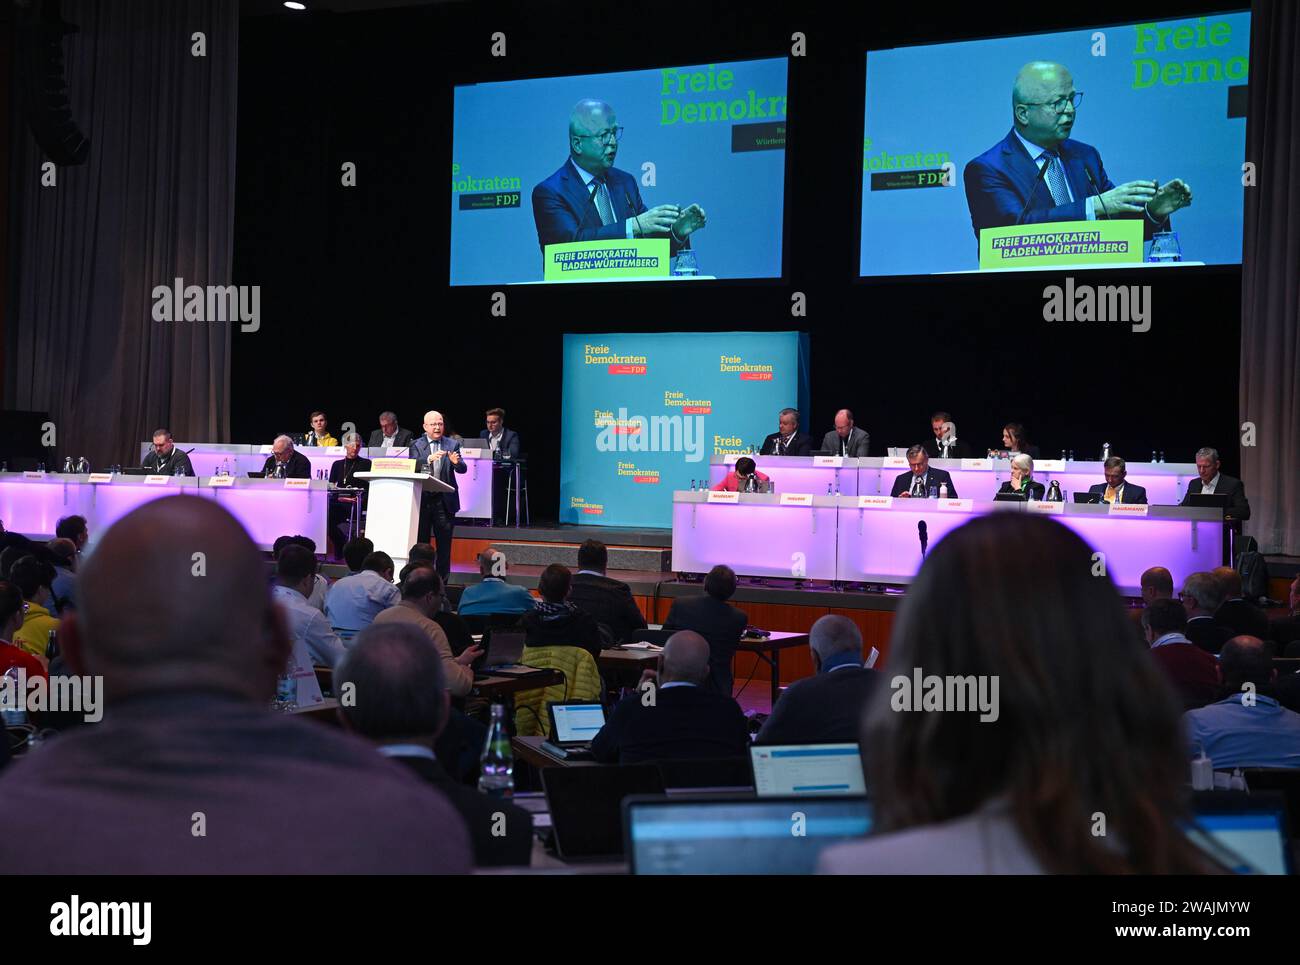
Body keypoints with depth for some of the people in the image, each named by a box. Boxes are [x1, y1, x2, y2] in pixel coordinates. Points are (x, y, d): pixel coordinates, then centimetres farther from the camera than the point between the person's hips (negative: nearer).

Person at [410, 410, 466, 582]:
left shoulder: (452, 445, 7)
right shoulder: (416, 445, 4)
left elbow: (463, 469, -3)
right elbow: (412, 466, -12)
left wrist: (457, 462, -26)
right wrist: (429, 459, -30)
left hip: (444, 501, 0)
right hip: (422, 499, 0)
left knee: (444, 542, 2)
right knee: (421, 541, 5)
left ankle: (442, 579, 7)